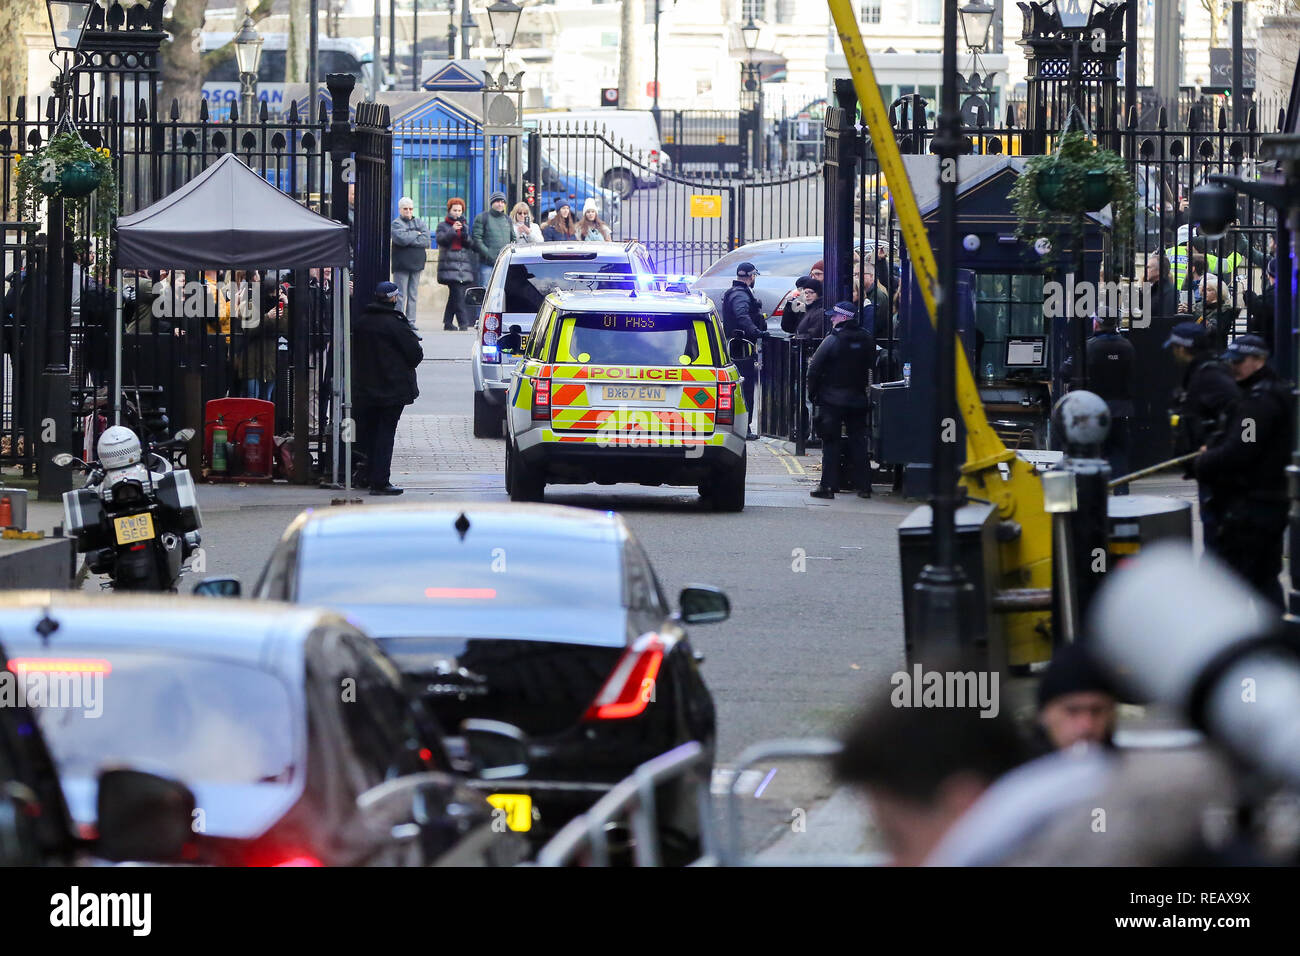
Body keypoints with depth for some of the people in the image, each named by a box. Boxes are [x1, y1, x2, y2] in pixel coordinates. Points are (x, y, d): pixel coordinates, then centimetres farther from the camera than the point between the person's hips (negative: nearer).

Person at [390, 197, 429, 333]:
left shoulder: (420, 223, 13)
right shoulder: (396, 224, -1)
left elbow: (426, 240, -1)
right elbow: (401, 238, -19)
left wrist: (410, 239, -11)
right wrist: (416, 235, -5)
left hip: (416, 265, 5)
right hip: (401, 265, -5)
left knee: (413, 295, 7)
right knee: (401, 295, -6)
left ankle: (410, 321, 11)